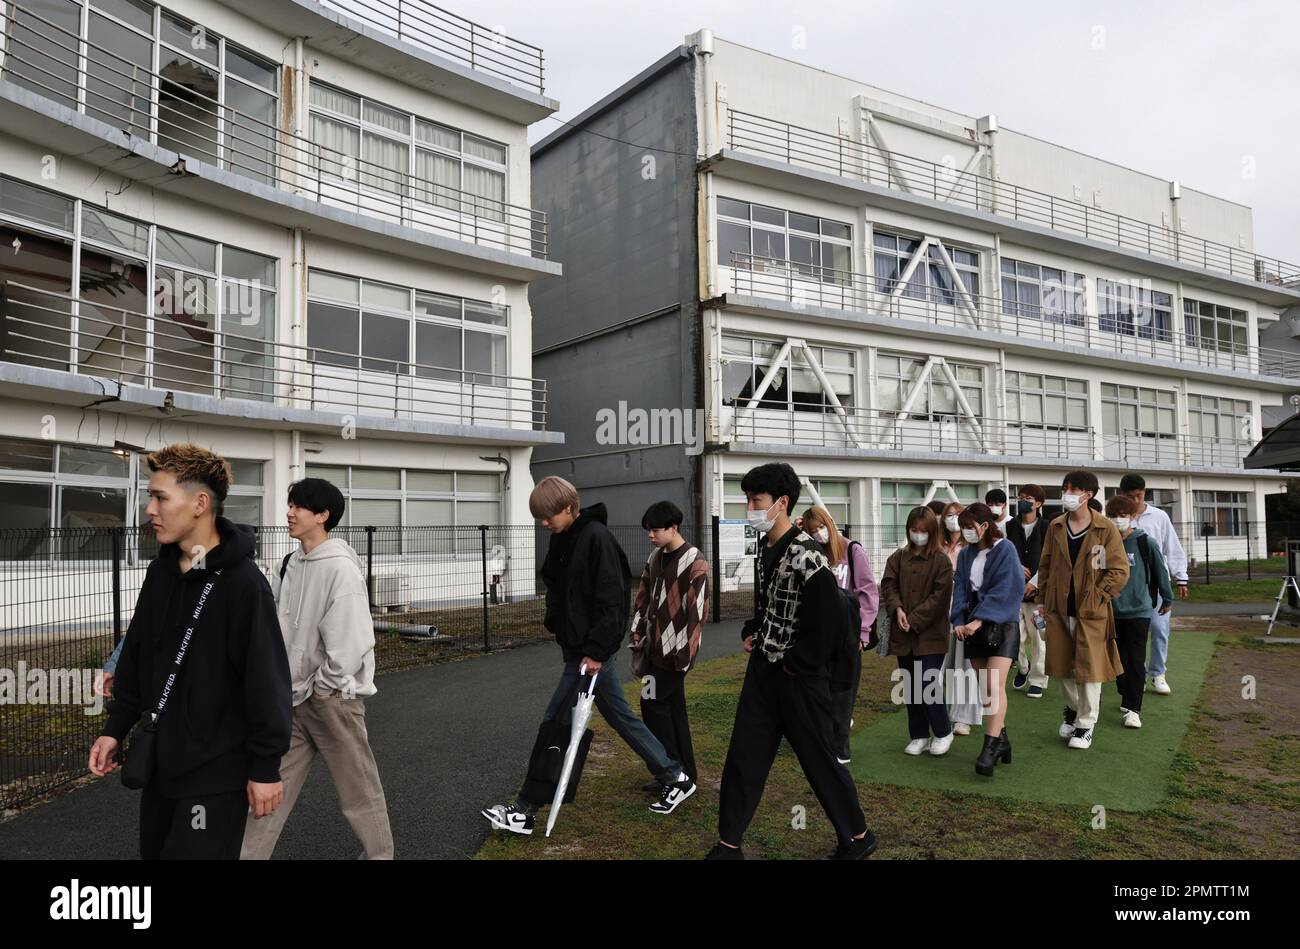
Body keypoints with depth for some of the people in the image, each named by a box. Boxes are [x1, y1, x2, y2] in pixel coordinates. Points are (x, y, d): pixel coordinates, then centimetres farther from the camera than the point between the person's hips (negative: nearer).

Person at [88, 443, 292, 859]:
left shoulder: (243, 582, -20)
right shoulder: (160, 571, 4)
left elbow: (267, 679, -18)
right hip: (160, 762, 8)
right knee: (156, 851, 20)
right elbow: (136, 656, 15)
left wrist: (265, 766, -16)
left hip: (216, 771, -8)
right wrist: (115, 728, 12)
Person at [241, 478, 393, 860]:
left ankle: (379, 853, 24)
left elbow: (350, 640, -21)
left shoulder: (341, 567, -18)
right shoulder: (289, 565, 7)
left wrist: (319, 688, -12)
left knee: (357, 787, 7)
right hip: (294, 696, 7)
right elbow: (275, 625, 11)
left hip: (333, 695, -7)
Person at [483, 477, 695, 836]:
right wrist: (554, 624, 11)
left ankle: (525, 811, 9)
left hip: (591, 650, -9)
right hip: (575, 645, 9)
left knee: (554, 724, -2)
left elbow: (611, 600, -21)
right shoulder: (562, 539, 8)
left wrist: (595, 650, -22)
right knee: (620, 716, 16)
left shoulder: (597, 538, -18)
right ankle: (675, 777, 28)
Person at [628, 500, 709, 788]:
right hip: (654, 646, 8)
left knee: (653, 703, -6)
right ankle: (685, 773, 21)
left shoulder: (694, 561, -14)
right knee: (672, 706, 12)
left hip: (673, 650, -8)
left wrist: (685, 653, -18)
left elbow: (697, 609, -18)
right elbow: (643, 596, 18)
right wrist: (638, 634, 15)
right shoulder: (656, 557, 11)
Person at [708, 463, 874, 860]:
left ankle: (857, 836, 28)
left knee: (818, 758, 7)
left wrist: (797, 665, -18)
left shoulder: (807, 555, -20)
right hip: (763, 670, 8)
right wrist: (751, 632, 8)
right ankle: (729, 844, 20)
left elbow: (826, 618, -23)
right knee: (744, 757, 9)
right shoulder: (766, 550, 7)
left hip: (798, 676, -8)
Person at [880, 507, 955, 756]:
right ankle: (919, 736, 24)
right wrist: (897, 609, -14)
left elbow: (940, 596, -11)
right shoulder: (898, 557, 8)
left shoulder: (941, 561, -6)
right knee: (910, 688, 11)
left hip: (930, 634, -5)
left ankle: (943, 733, 16)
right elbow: (888, 585, 4)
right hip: (903, 635, 5)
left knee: (928, 686, -7)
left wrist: (914, 620, -14)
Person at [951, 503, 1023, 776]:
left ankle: (990, 747, -14)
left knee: (995, 686, -15)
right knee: (986, 688, 7)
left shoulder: (1005, 549, -7)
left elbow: (1005, 589, -15)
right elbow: (960, 589, 6)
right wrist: (960, 621, -10)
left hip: (1001, 624, -6)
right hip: (974, 626, 6)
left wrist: (980, 619, -21)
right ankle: (1001, 740, 18)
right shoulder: (966, 555, 10)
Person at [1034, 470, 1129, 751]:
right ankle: (1072, 708, 37)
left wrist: (1096, 597, -13)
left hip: (1092, 611, -4)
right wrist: (1042, 600, 7)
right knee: (1062, 665, 13)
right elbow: (1045, 565, 10)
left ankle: (1085, 724, 16)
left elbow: (1120, 572, -8)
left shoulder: (1106, 529, -8)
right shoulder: (1055, 527, 4)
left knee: (1089, 667, 2)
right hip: (1059, 609, 4)